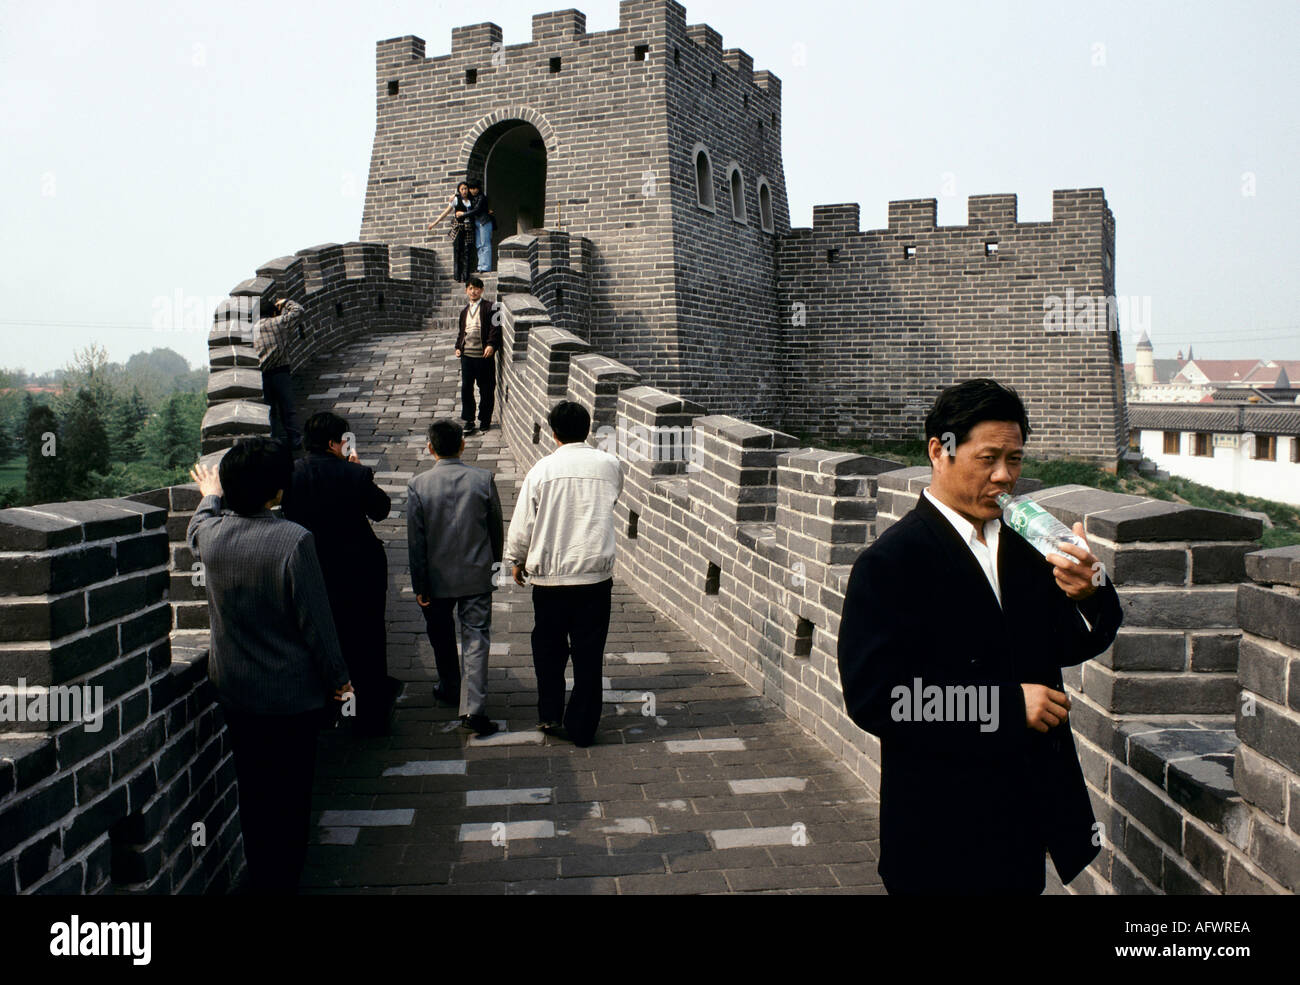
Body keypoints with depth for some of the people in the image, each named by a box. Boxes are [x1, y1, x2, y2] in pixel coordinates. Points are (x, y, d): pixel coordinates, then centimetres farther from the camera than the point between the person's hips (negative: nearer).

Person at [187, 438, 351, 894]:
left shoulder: (211, 534, -6)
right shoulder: (294, 540, -22)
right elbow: (316, 620, -18)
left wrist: (210, 497, 42)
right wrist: (337, 676, -4)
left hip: (234, 689, 5)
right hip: (292, 693, -5)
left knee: (252, 787, 19)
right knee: (290, 789, 9)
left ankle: (259, 875, 33)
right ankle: (282, 878, 19)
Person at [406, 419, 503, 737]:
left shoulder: (418, 485, -12)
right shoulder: (483, 479, -10)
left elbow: (415, 540, -8)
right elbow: (496, 526, 0)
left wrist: (419, 585, 0)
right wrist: (493, 561, 17)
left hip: (437, 579, 0)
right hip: (477, 575, 0)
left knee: (442, 638, 22)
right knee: (475, 639, 2)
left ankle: (450, 689, 40)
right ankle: (473, 708, -6)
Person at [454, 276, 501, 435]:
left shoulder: (489, 308, -2)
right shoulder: (464, 311, 18)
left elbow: (495, 328, -10)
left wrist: (491, 345, -23)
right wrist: (458, 347, 13)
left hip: (484, 356, -5)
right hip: (467, 355, 5)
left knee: (486, 389, 4)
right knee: (466, 388, 1)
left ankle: (485, 419, 18)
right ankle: (469, 421, 10)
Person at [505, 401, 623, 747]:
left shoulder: (543, 469, -8)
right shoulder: (610, 465, -2)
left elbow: (522, 523, -3)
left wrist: (517, 561, 13)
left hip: (549, 576, -1)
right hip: (596, 575, 1)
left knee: (549, 651, 18)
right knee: (589, 654, 9)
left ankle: (549, 716, 26)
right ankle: (582, 727, 15)